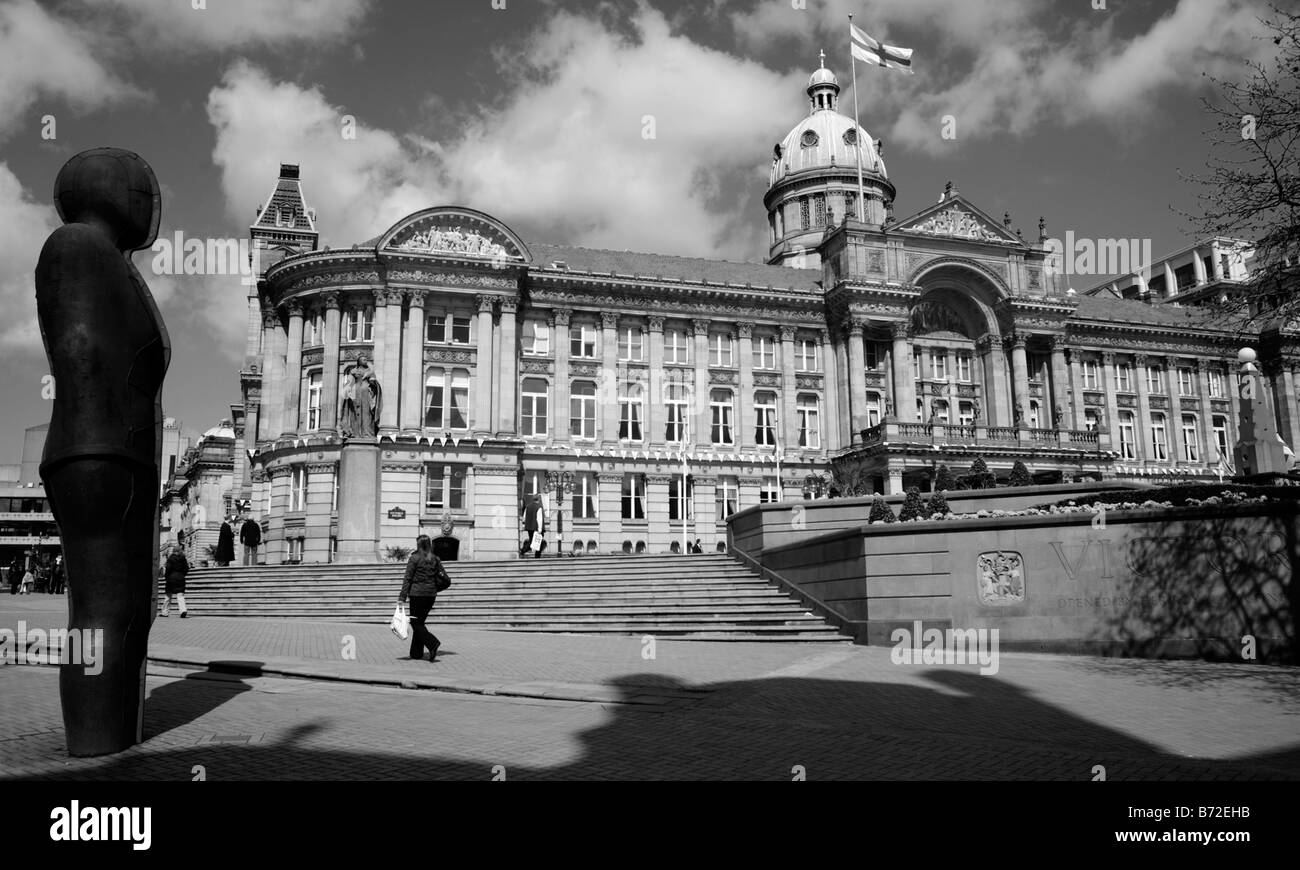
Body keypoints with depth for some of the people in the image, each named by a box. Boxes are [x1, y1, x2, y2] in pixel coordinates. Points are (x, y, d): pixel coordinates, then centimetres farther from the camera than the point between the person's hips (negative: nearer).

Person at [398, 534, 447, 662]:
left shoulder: (414, 558, -8)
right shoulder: (435, 559, 5)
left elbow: (408, 579, -9)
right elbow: (444, 577, 3)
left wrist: (402, 597, -8)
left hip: (417, 594, -5)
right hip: (431, 594, 5)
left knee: (416, 623, 3)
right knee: (419, 622, 16)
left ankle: (433, 643, -19)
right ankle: (416, 652, 17)